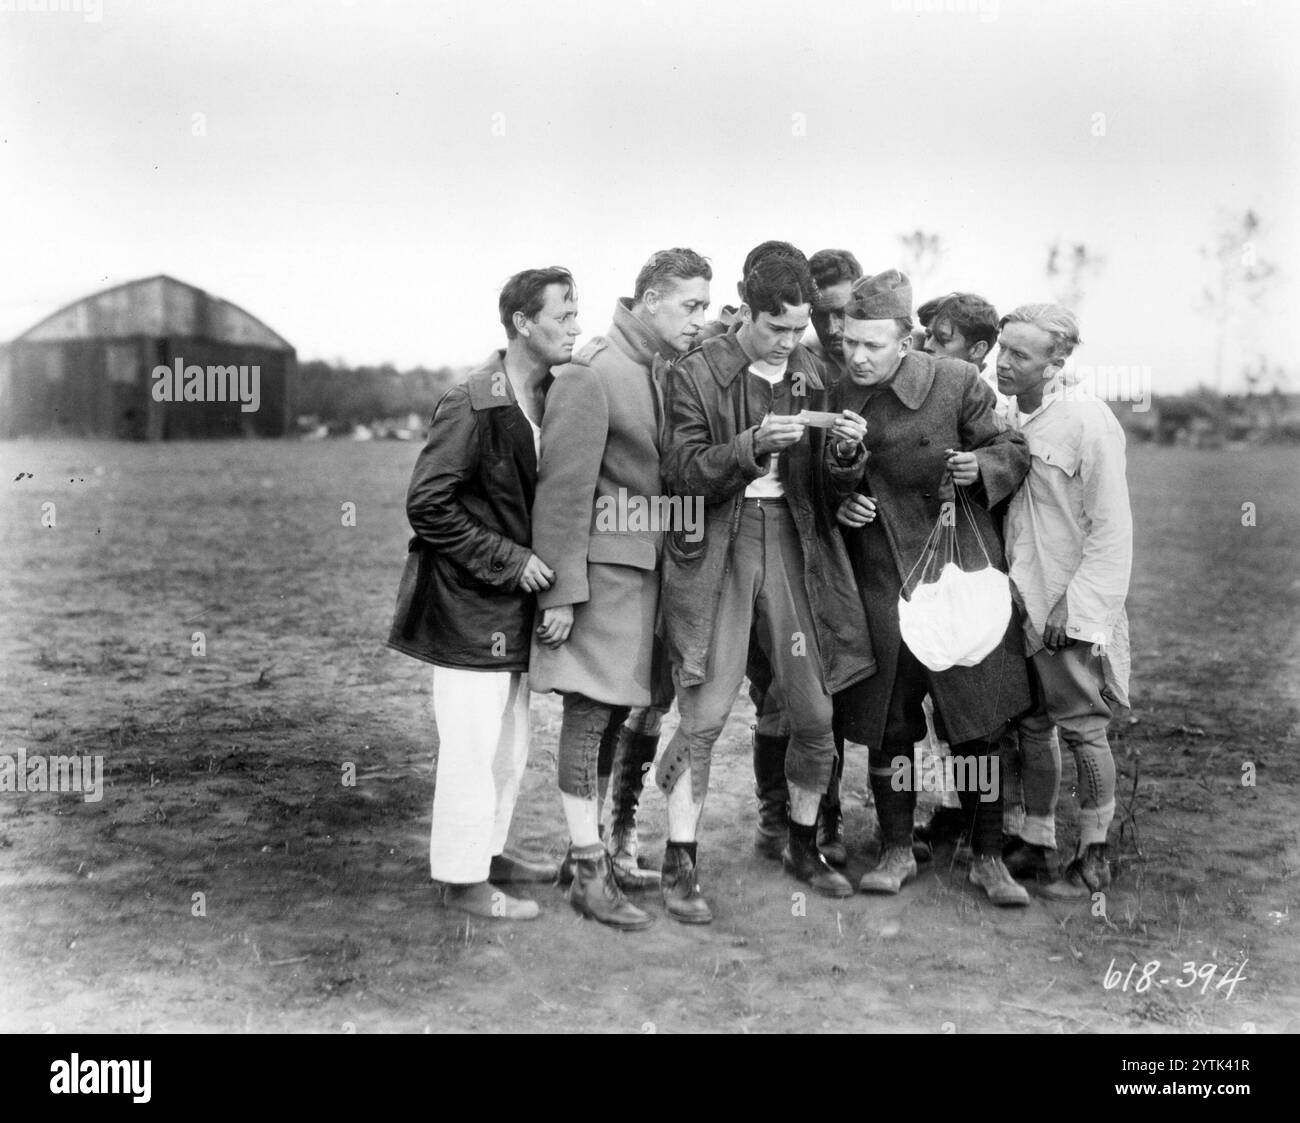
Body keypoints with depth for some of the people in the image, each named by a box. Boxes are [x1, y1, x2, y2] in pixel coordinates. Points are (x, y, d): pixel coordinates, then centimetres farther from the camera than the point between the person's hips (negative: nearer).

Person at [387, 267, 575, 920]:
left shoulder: (547, 398, 7)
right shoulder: (472, 405, -18)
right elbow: (427, 506, -19)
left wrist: (532, 561, 4)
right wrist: (509, 560, -18)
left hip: (513, 604, 9)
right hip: (468, 604, -8)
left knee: (510, 746, 18)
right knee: (472, 748, -2)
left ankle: (488, 851, 34)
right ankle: (463, 883, 10)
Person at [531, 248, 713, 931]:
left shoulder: (665, 370, 10)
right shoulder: (592, 373, -14)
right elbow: (564, 489, -15)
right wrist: (561, 591, -16)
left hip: (646, 562, 8)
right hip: (601, 565, -8)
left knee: (616, 711, 12)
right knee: (590, 712, -2)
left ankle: (592, 846, 23)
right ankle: (589, 875, 5)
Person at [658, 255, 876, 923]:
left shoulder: (811, 375, 9)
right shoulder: (697, 375, -4)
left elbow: (830, 489, 10)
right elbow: (683, 475, -10)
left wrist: (845, 453, -12)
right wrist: (754, 444, -23)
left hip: (793, 540, 4)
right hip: (717, 546, -4)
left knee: (814, 714, 7)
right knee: (703, 717, -7)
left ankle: (803, 849, 27)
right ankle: (680, 868, 4)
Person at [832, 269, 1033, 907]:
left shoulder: (956, 383, -6)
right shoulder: (835, 399, 1)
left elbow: (1012, 451, 3)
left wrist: (981, 467, -17)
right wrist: (839, 506, -6)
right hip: (880, 583, 2)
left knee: (977, 723, 3)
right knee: (887, 725, 7)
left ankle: (988, 858, 18)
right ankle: (897, 851, 24)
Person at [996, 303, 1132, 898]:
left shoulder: (1088, 421, -15)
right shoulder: (1011, 420, 6)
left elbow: (1112, 530, -15)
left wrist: (1072, 606, -17)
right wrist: (1010, 581, 6)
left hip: (1075, 610, -7)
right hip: (1023, 604, 7)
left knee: (1083, 732, 3)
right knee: (1031, 726, 13)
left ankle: (1093, 858, 16)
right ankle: (1036, 843, 27)